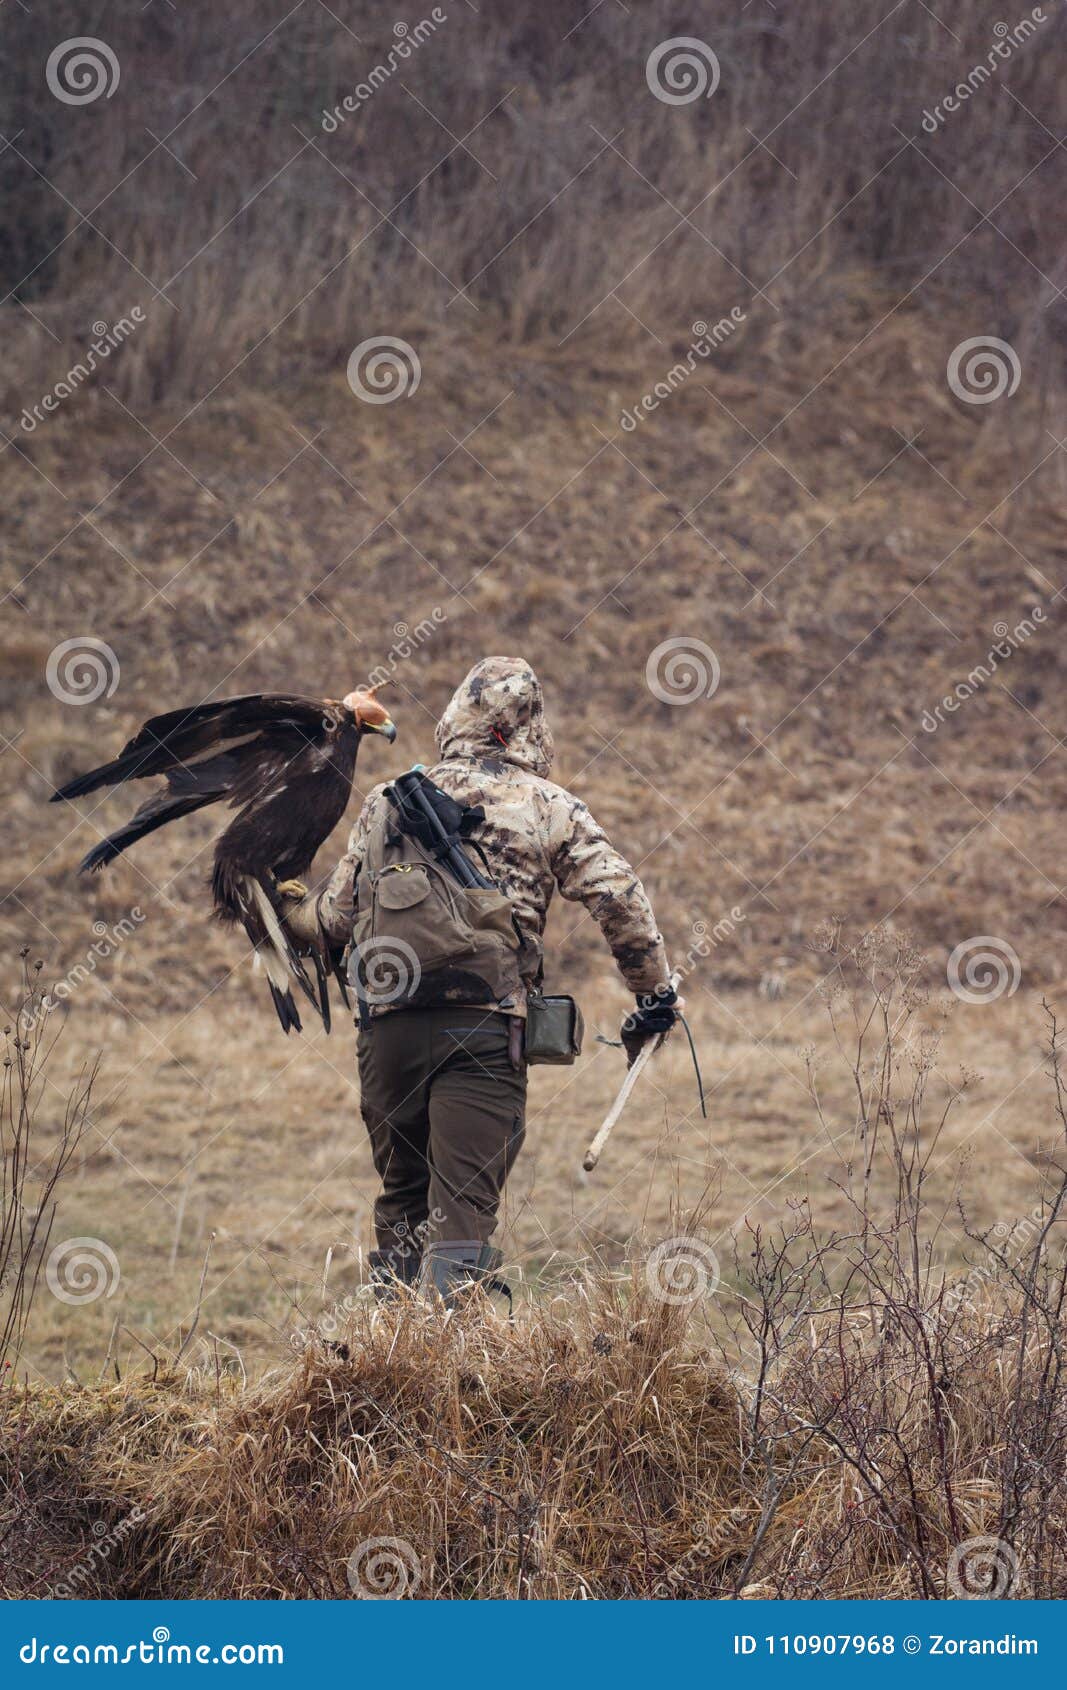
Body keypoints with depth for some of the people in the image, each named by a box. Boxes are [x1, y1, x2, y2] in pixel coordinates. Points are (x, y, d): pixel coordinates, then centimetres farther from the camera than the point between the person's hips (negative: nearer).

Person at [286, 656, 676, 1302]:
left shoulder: (389, 801, 13)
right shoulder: (552, 809, 6)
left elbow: (340, 916, 17)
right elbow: (622, 902, -2)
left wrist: (290, 920, 38)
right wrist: (655, 993, 10)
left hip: (391, 1024, 3)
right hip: (487, 1025, -3)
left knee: (402, 1204, 17)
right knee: (465, 1206, -6)